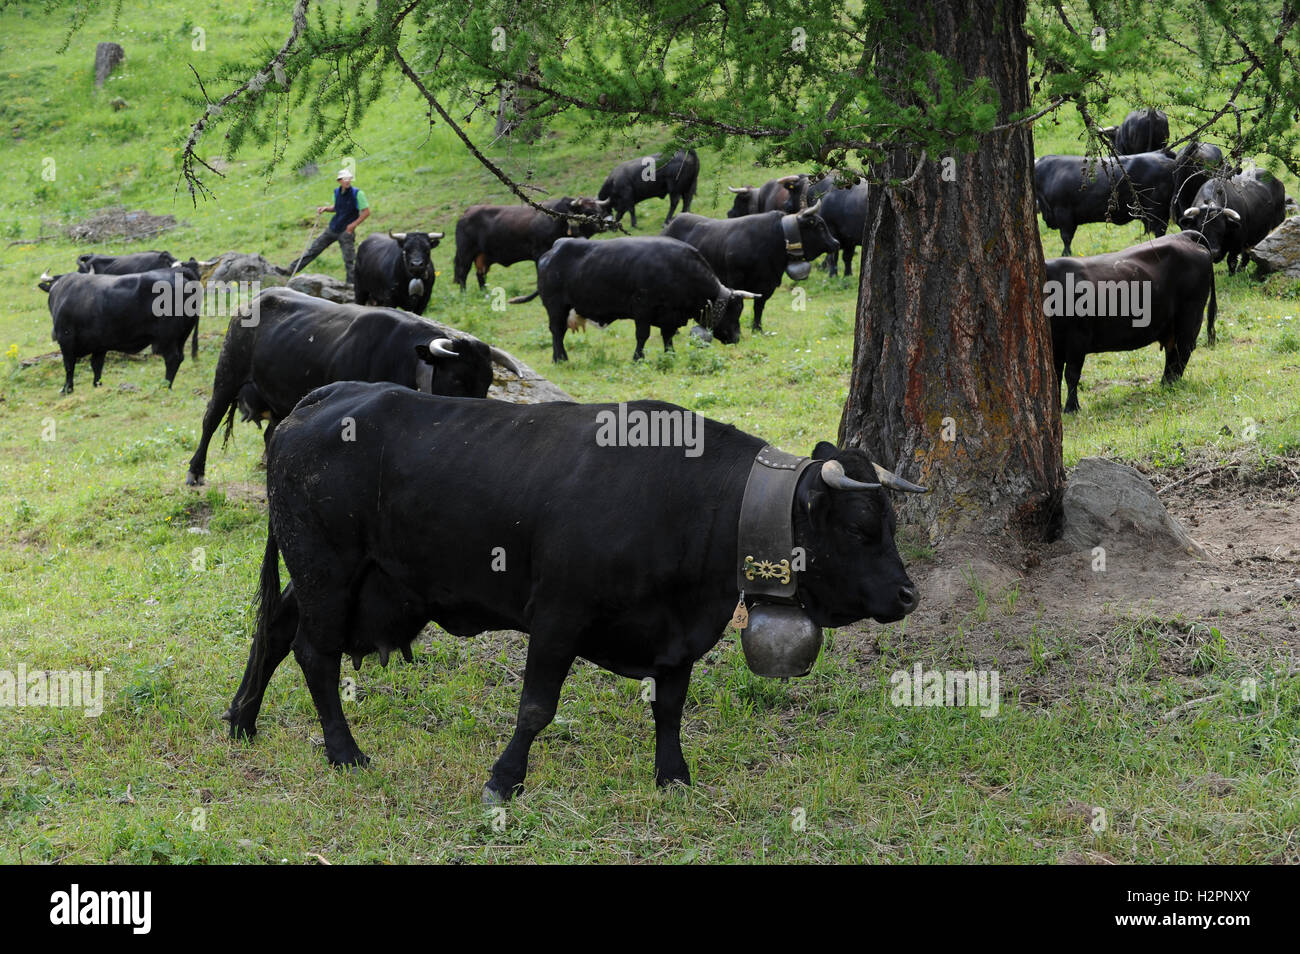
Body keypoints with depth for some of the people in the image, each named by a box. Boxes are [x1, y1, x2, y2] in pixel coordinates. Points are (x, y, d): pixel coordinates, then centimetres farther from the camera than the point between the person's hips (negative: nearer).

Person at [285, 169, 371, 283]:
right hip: (332, 229, 6)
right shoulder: (337, 192, 5)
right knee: (313, 250, 11)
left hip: (346, 231, -6)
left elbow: (366, 212, -12)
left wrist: (353, 224, -20)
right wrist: (326, 208, 3)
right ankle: (290, 269, 19)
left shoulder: (357, 194, -12)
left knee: (349, 261, -9)